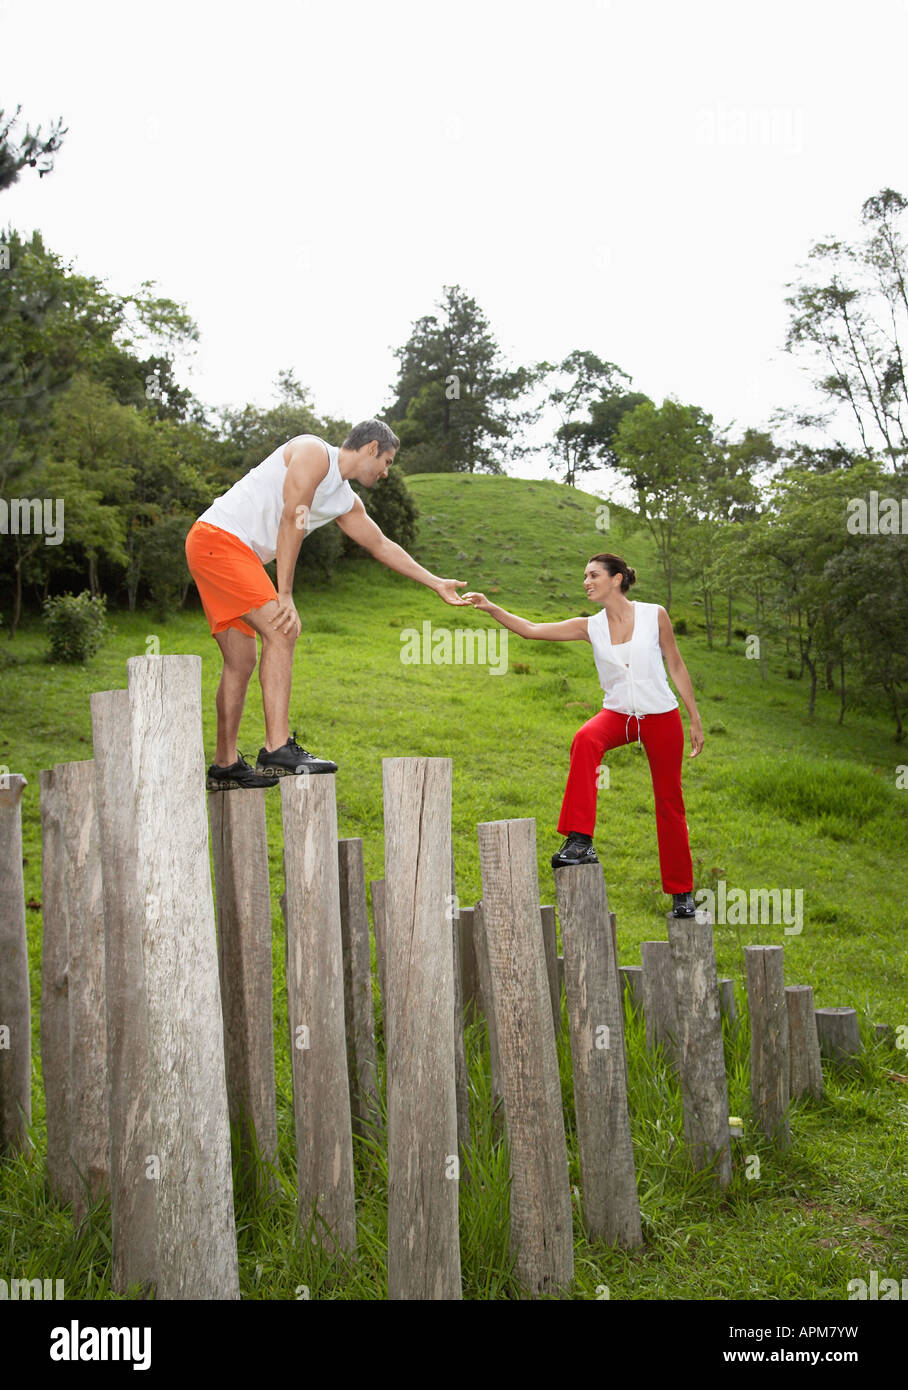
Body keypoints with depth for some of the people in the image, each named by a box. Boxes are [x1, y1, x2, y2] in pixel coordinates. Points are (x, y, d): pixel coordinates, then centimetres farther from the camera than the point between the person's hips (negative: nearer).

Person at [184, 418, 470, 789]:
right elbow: (291, 522, -15)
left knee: (242, 660, 9)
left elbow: (382, 545, 30)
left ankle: (225, 766, 17)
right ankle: (278, 750, -25)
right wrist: (285, 596, -17)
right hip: (216, 537, -10)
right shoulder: (314, 452, -7)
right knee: (281, 631, -19)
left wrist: (436, 583, 34)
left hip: (237, 555, 10)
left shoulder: (346, 502, 19)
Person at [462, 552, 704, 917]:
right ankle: (580, 841, -34)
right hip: (619, 713, 1)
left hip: (661, 717, -1)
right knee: (585, 739, -33)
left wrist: (695, 719, 3)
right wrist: (491, 608, -19)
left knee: (669, 801, 5)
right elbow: (532, 630, -7)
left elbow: (676, 665, 2)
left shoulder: (654, 615, -6)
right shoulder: (590, 628, -1)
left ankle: (681, 891, 21)